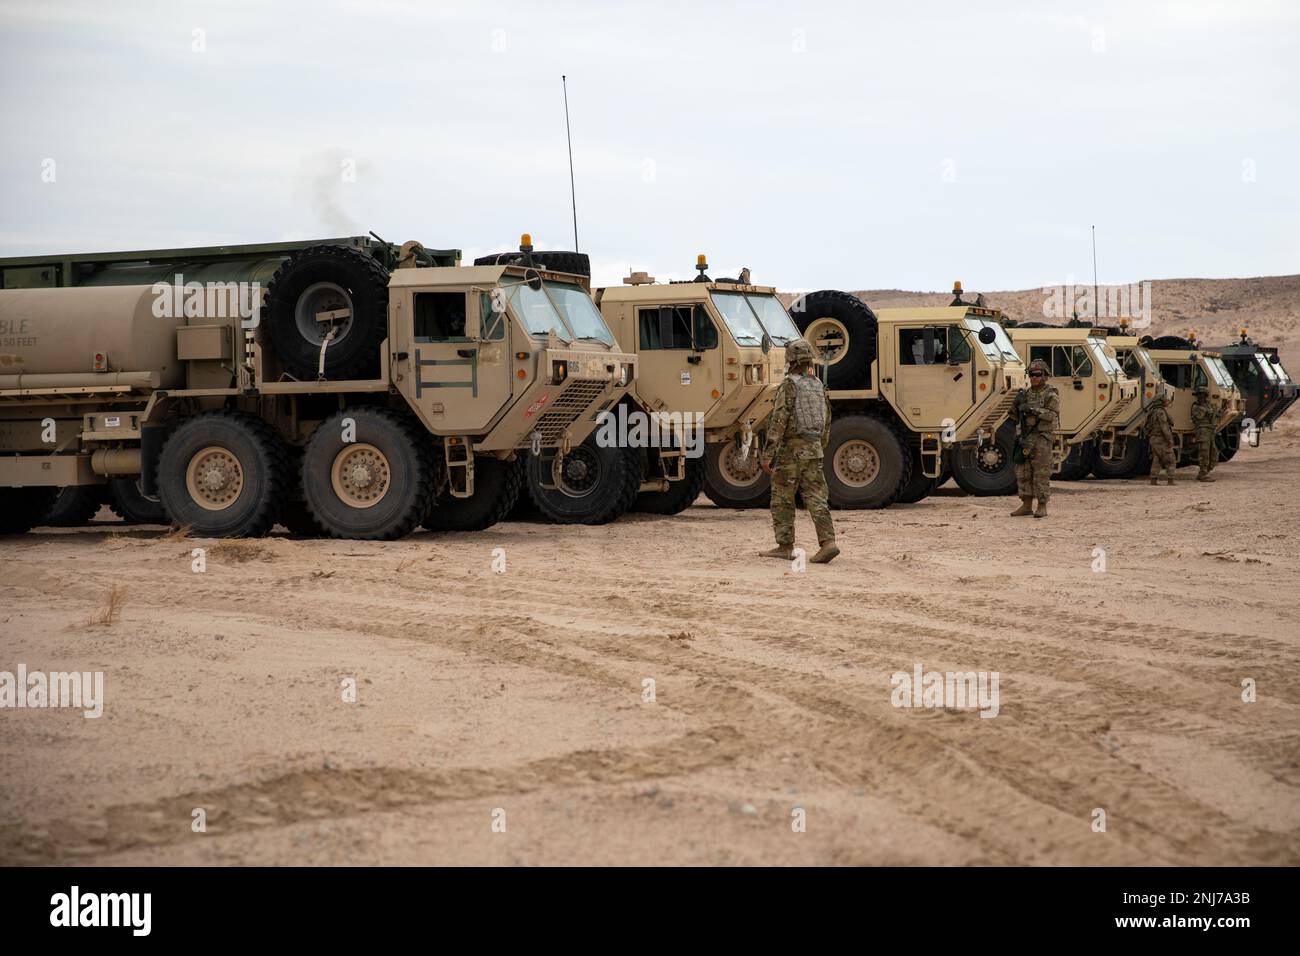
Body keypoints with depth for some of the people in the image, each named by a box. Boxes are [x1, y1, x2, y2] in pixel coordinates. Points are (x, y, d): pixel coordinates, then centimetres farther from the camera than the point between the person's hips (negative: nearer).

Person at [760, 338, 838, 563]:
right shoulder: (818, 386, 12)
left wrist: (767, 454, -17)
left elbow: (779, 420, -17)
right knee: (816, 498, 1)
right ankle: (828, 543, -13)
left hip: (791, 450, -6)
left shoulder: (790, 385, -11)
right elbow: (826, 421, 18)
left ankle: (785, 547, 9)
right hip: (813, 450, 6)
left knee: (782, 500, 6)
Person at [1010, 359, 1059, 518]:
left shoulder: (1051, 394, -5)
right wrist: (1017, 404, -3)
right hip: (1026, 438, 7)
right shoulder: (1026, 394, 14)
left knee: (1041, 474, -7)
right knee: (1023, 472, 6)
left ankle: (1042, 507, -4)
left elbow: (1053, 415, -16)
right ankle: (1026, 506, 12)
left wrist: (1034, 410, -25)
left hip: (1042, 438, -7)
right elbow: (1017, 416, 16)